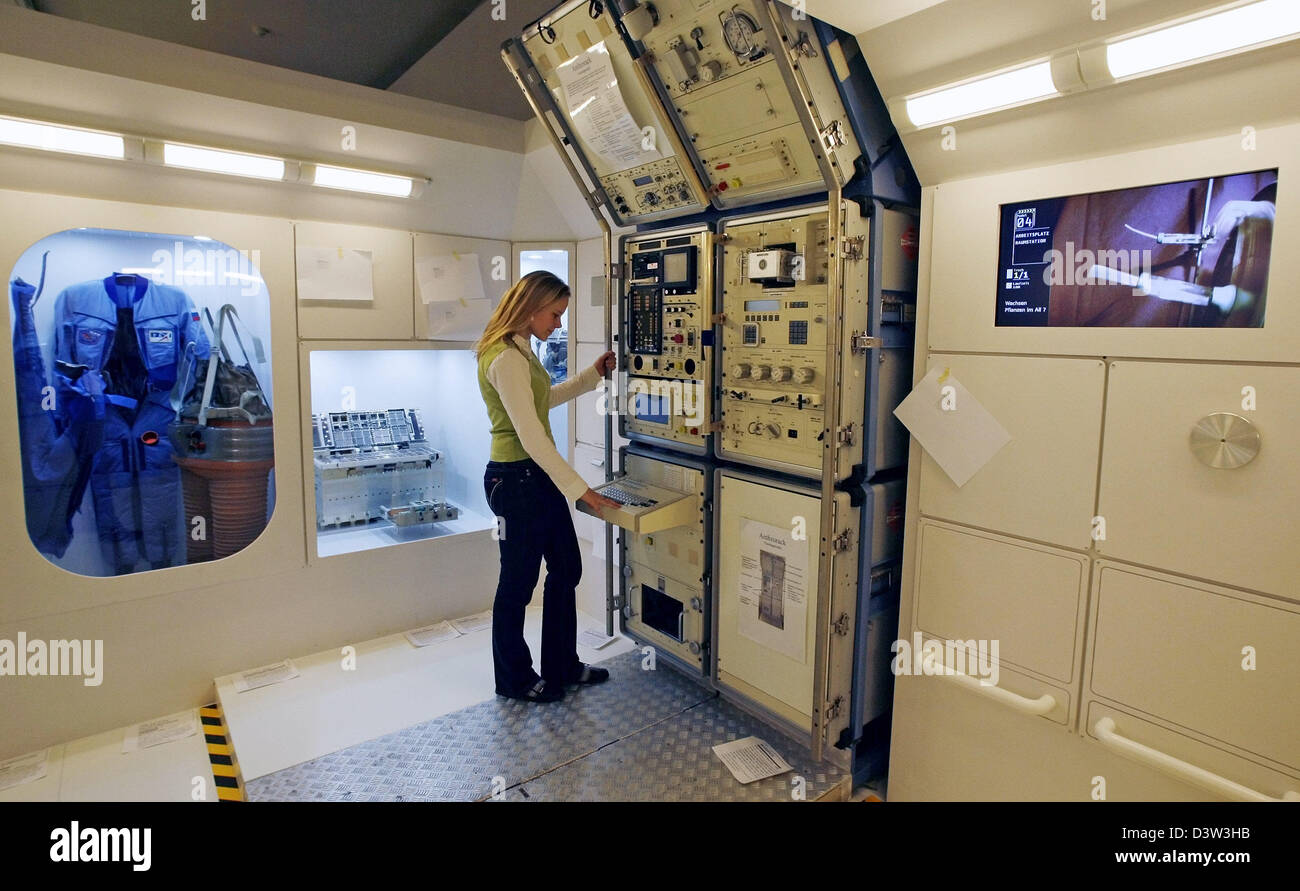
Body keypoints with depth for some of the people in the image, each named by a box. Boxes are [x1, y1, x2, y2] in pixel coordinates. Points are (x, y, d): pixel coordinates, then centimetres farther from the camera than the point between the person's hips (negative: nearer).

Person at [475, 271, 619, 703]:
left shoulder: (520, 350, 11)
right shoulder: (505, 358, -21)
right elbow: (530, 436, -25)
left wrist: (593, 375, 20)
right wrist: (580, 489, -24)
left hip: (539, 475, 10)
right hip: (515, 478, -10)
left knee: (566, 568, 16)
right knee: (518, 580, 7)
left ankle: (562, 665, 33)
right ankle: (514, 678, 28)